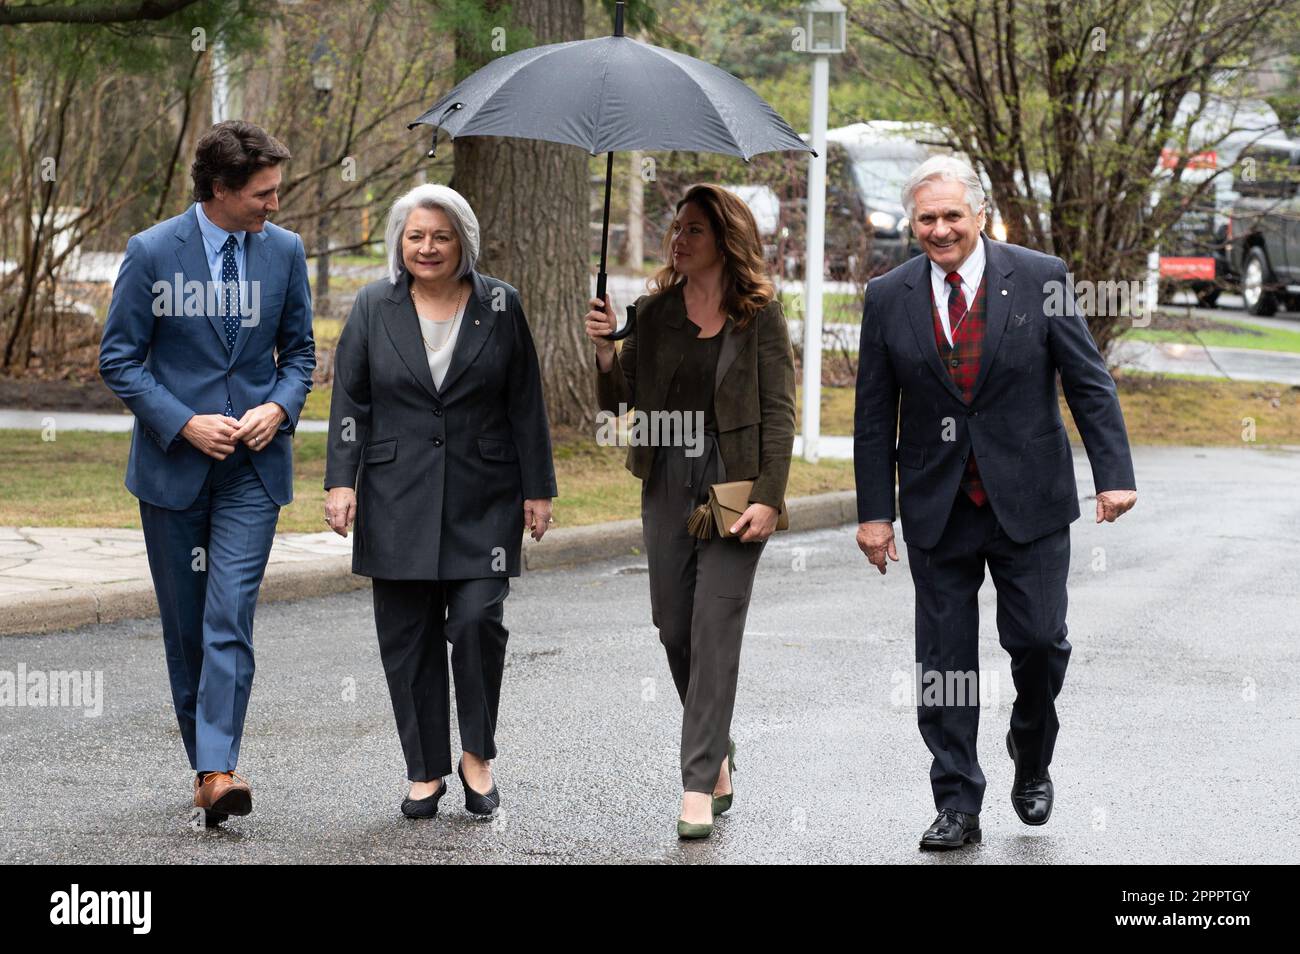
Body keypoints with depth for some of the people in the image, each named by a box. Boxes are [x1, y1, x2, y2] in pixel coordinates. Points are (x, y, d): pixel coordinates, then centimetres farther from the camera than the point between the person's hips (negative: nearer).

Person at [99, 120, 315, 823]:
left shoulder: (284, 251, 3)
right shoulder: (152, 253, -6)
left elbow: (299, 351, 13)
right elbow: (118, 360, -3)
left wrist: (279, 408, -7)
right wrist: (184, 423, -14)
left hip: (253, 464, 1)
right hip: (173, 465, 0)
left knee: (230, 618, -12)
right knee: (184, 625, 7)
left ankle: (219, 770, -18)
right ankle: (204, 762, 18)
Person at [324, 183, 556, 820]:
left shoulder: (500, 307, 4)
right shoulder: (373, 308, 6)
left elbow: (525, 405, 5)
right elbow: (349, 402, 6)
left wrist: (537, 488, 3)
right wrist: (341, 481, -4)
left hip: (483, 498, -1)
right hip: (398, 500, 1)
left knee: (478, 618, -12)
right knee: (408, 635, 2)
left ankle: (478, 754, 7)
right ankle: (425, 770, 13)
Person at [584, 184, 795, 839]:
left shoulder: (761, 315, -3)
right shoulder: (655, 312, 7)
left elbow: (778, 413, -5)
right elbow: (619, 404, 7)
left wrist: (768, 498, -13)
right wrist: (605, 351, -12)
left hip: (734, 486, -4)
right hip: (667, 483, 4)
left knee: (715, 628, -8)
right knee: (673, 627, 8)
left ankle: (699, 786, -8)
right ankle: (717, 749, 30)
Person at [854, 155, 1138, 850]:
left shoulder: (1039, 279, -2)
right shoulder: (889, 298, 2)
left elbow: (1089, 383, -1)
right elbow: (874, 415, 5)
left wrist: (1113, 475, -9)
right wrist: (874, 512, 2)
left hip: (1029, 502, -1)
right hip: (937, 509, 1)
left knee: (1039, 640, -4)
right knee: (944, 660, 2)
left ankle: (1032, 761, 24)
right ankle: (957, 806, 10)